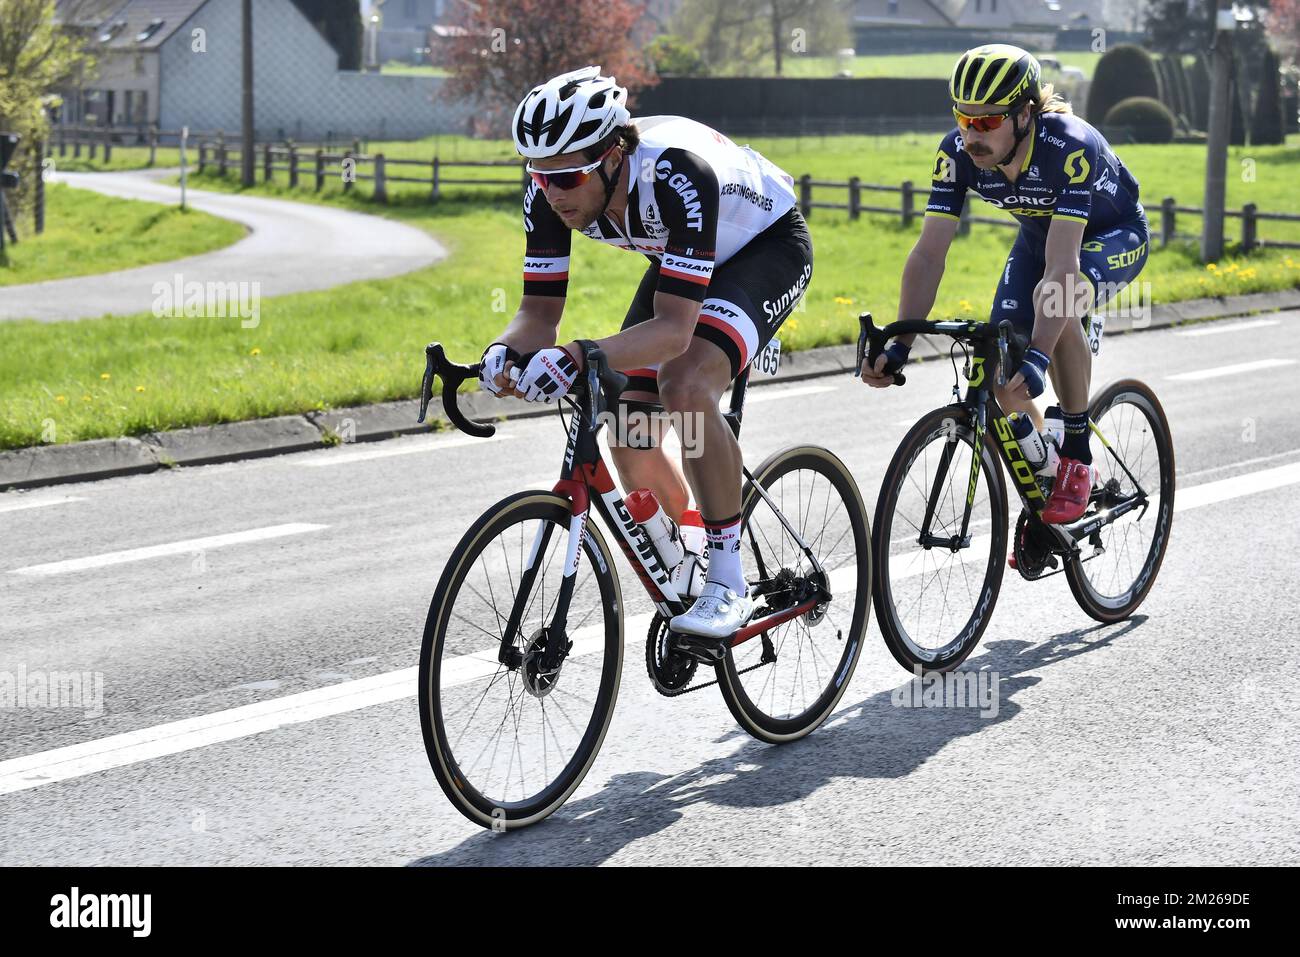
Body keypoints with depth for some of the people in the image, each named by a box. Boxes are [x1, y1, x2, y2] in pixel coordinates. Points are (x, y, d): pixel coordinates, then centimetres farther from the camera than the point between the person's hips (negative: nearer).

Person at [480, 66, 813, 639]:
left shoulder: (676, 177, -41)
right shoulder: (551, 191, -23)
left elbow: (675, 327, -45)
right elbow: (540, 310, -16)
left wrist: (579, 358, -59)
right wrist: (505, 355, -39)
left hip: (768, 245, -7)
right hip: (681, 261, 7)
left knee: (685, 386, -32)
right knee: (629, 437, -5)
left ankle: (729, 585, -18)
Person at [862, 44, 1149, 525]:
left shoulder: (1070, 147, -39)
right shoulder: (958, 151, -25)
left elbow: (1061, 262, -46)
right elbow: (929, 252, -26)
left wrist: (1039, 357, -57)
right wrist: (899, 346, -37)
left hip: (1113, 234, -5)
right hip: (1040, 232, 5)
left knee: (1055, 300, -38)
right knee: (1001, 379, -12)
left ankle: (1078, 459, -20)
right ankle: (1042, 488, 14)